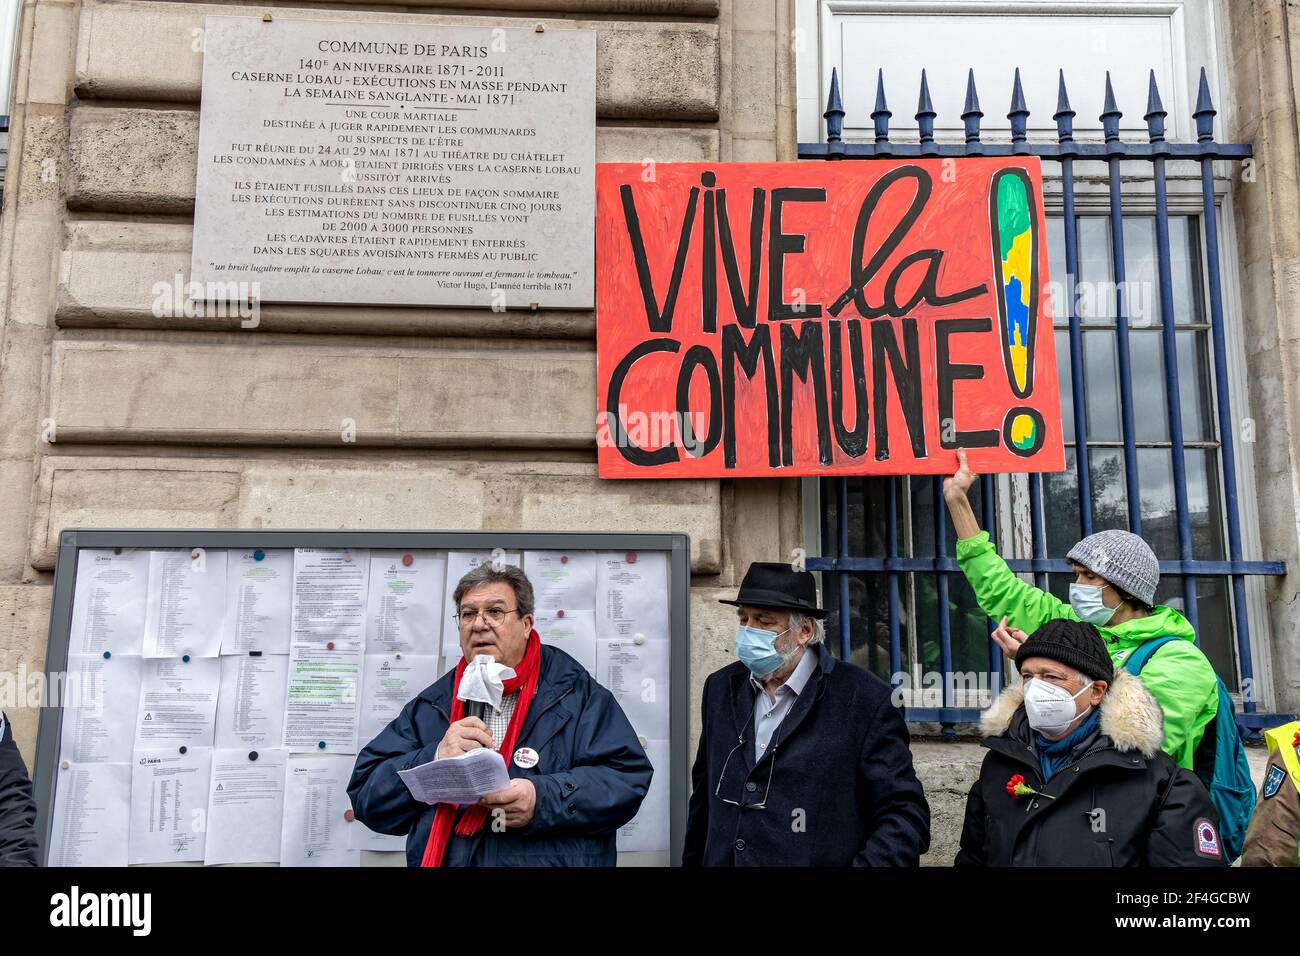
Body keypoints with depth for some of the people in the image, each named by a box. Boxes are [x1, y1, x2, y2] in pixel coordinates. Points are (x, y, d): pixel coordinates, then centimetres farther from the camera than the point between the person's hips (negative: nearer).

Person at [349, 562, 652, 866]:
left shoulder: (575, 691, 5)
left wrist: (544, 799, -16)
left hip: (555, 858, -2)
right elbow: (365, 796, 8)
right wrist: (436, 761, -9)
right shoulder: (428, 707, 13)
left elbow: (629, 776, -2)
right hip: (443, 858, 3)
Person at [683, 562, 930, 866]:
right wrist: (692, 860, 7)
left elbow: (905, 816, -16)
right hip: (720, 857, 5)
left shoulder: (865, 700, -15)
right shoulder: (721, 687, 2)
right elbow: (704, 797, 9)